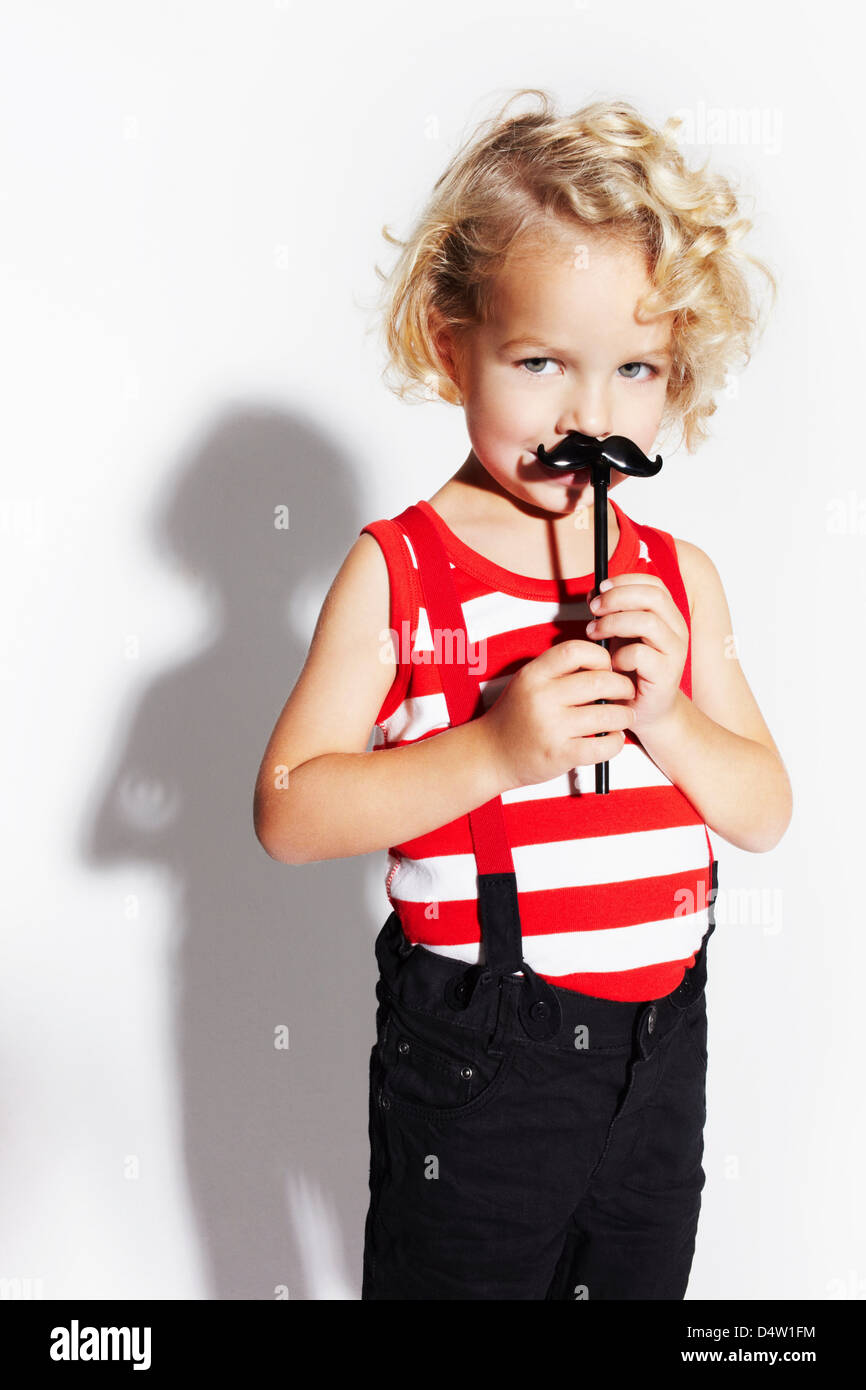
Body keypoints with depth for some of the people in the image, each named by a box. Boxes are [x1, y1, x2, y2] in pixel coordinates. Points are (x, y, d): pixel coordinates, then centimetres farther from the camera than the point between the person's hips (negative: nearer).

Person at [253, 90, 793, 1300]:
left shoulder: (678, 577, 1)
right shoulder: (399, 569, -12)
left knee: (643, 1279, 24)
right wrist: (492, 751, -27)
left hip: (658, 1051, 5)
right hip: (479, 1062, -4)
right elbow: (288, 812, -16)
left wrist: (667, 714, -16)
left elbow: (765, 813, 3)